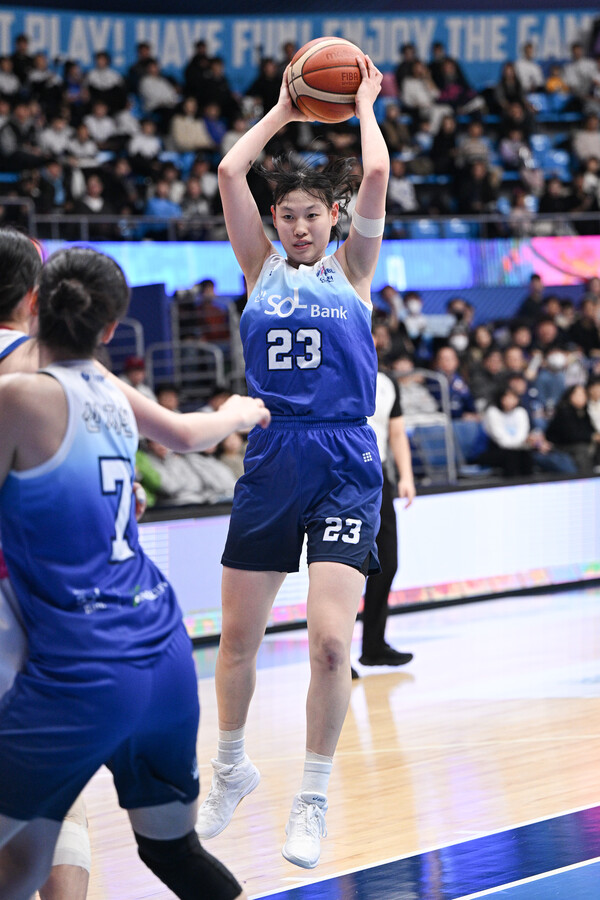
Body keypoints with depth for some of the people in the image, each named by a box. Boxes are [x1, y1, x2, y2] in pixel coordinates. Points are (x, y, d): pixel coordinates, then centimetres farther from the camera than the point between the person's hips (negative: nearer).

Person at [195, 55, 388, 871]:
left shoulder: (352, 267, 4)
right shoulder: (262, 266, 9)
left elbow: (377, 174, -8)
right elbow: (228, 174, -1)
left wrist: (364, 105, 7)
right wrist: (283, 112, 8)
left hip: (343, 464, -3)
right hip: (269, 460, 3)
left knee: (331, 642, -12)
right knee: (237, 637, 10)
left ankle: (313, 800, 2)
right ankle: (231, 771, 33)